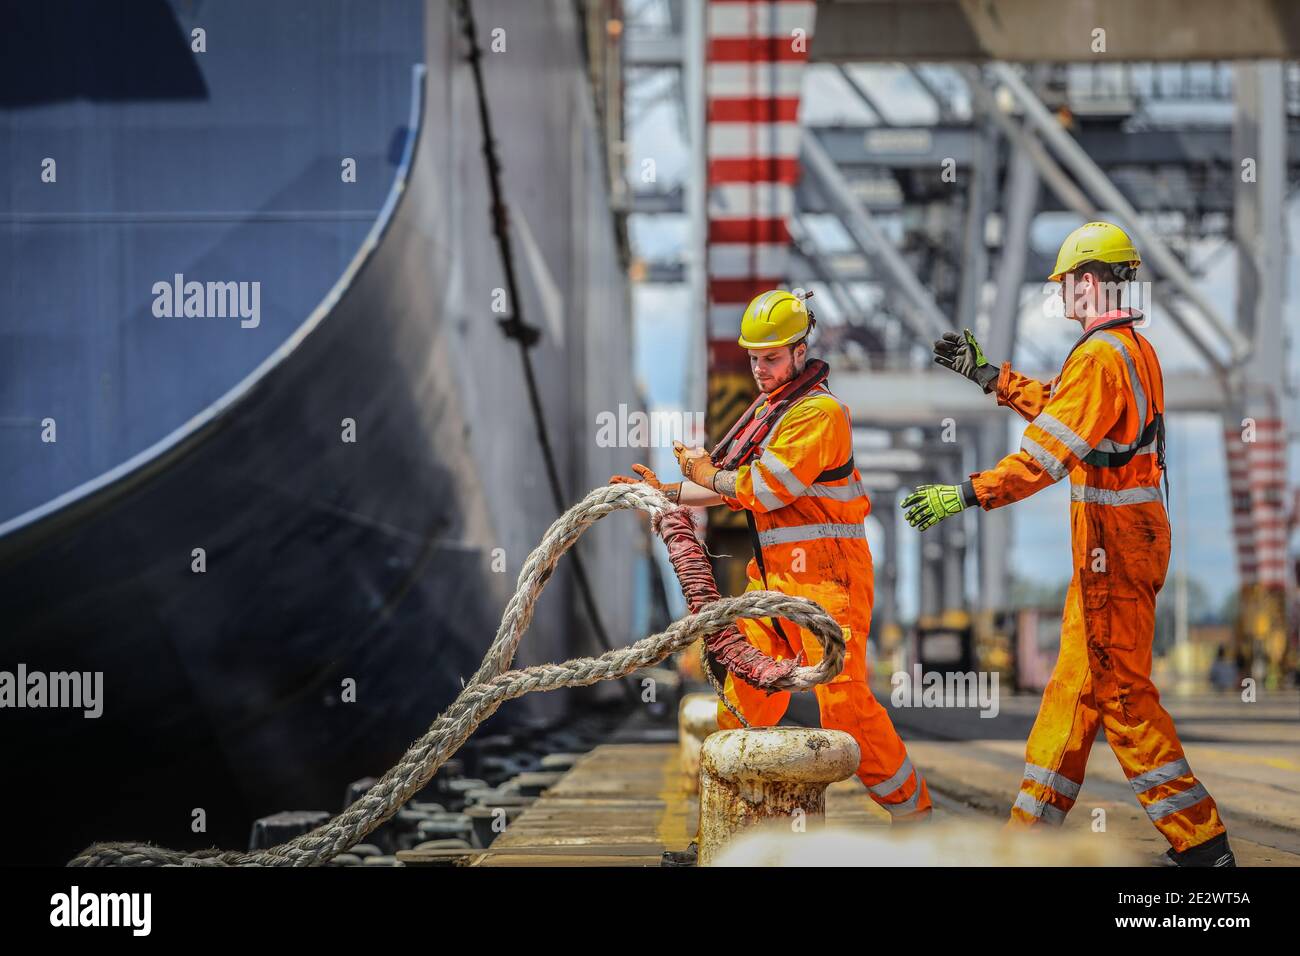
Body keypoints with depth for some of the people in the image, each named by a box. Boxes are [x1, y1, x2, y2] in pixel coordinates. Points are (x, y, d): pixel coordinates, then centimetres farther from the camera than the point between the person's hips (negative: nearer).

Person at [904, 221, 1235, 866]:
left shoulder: (1100, 355, -18)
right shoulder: (1137, 348, 14)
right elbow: (1060, 409, 26)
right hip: (1132, 530, 10)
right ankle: (1034, 826, 22)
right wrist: (987, 375, 30)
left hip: (1113, 539, -10)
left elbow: (1049, 450, -26)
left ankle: (1200, 843, -5)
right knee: (1075, 683, 14)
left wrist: (968, 494, -26)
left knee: (1120, 691, -6)